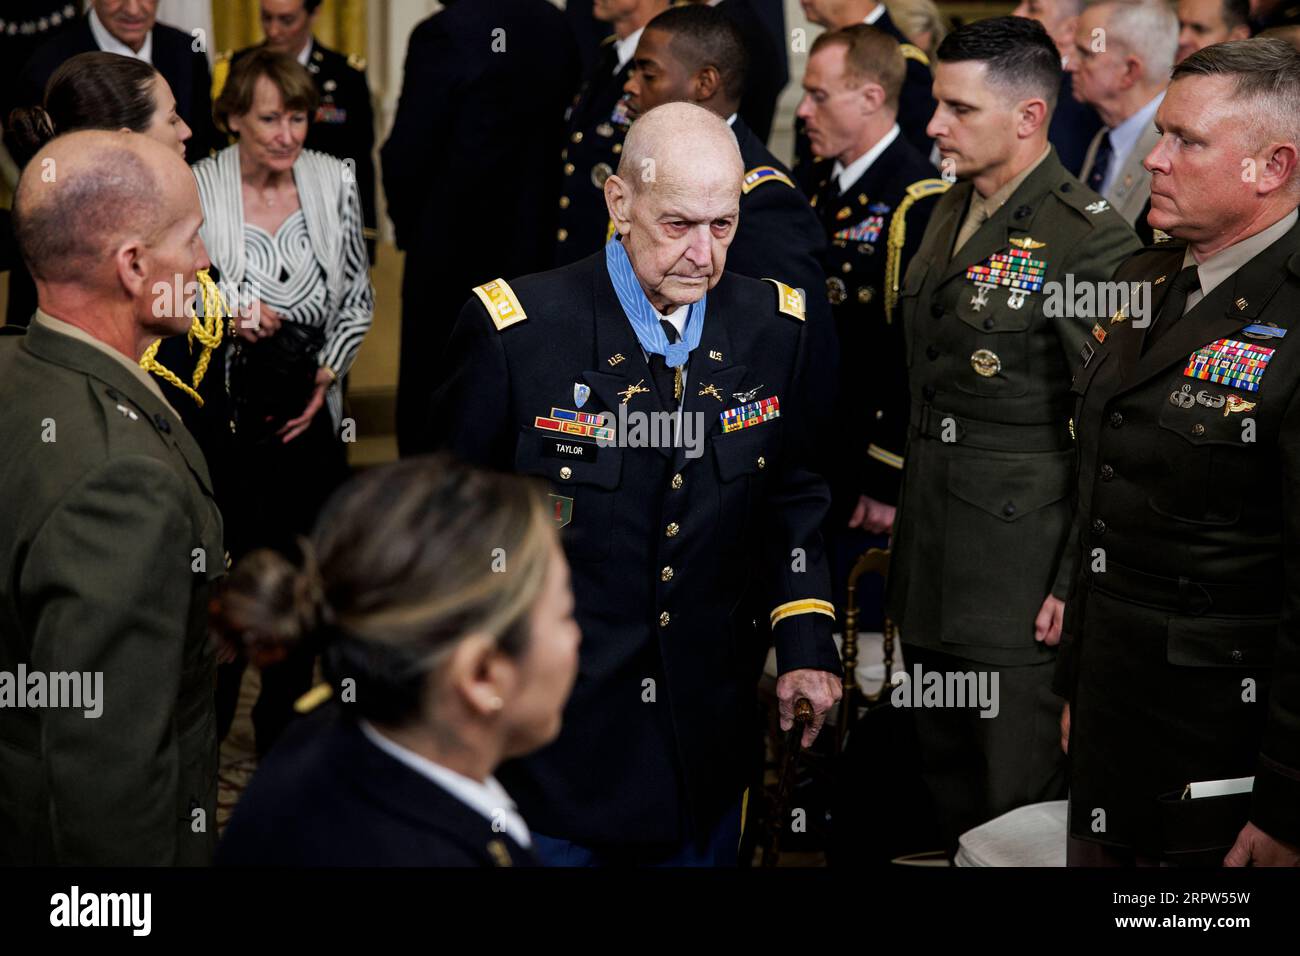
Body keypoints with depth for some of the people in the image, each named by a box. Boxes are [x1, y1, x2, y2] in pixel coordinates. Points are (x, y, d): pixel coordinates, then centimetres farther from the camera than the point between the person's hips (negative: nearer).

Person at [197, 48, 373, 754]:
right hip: (223, 414, -3)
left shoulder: (334, 184, 0)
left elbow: (358, 298, 7)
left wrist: (327, 376, -5)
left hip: (311, 412, 3)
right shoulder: (196, 189, -10)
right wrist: (228, 315, -18)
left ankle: (283, 735, 28)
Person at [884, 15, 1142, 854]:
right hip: (931, 560, 8)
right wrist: (900, 497, 16)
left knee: (1022, 803, 1)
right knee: (948, 782, 19)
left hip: (1020, 581, -8)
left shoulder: (1092, 242, -17)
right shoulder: (951, 213, 10)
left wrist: (1079, 586, -16)